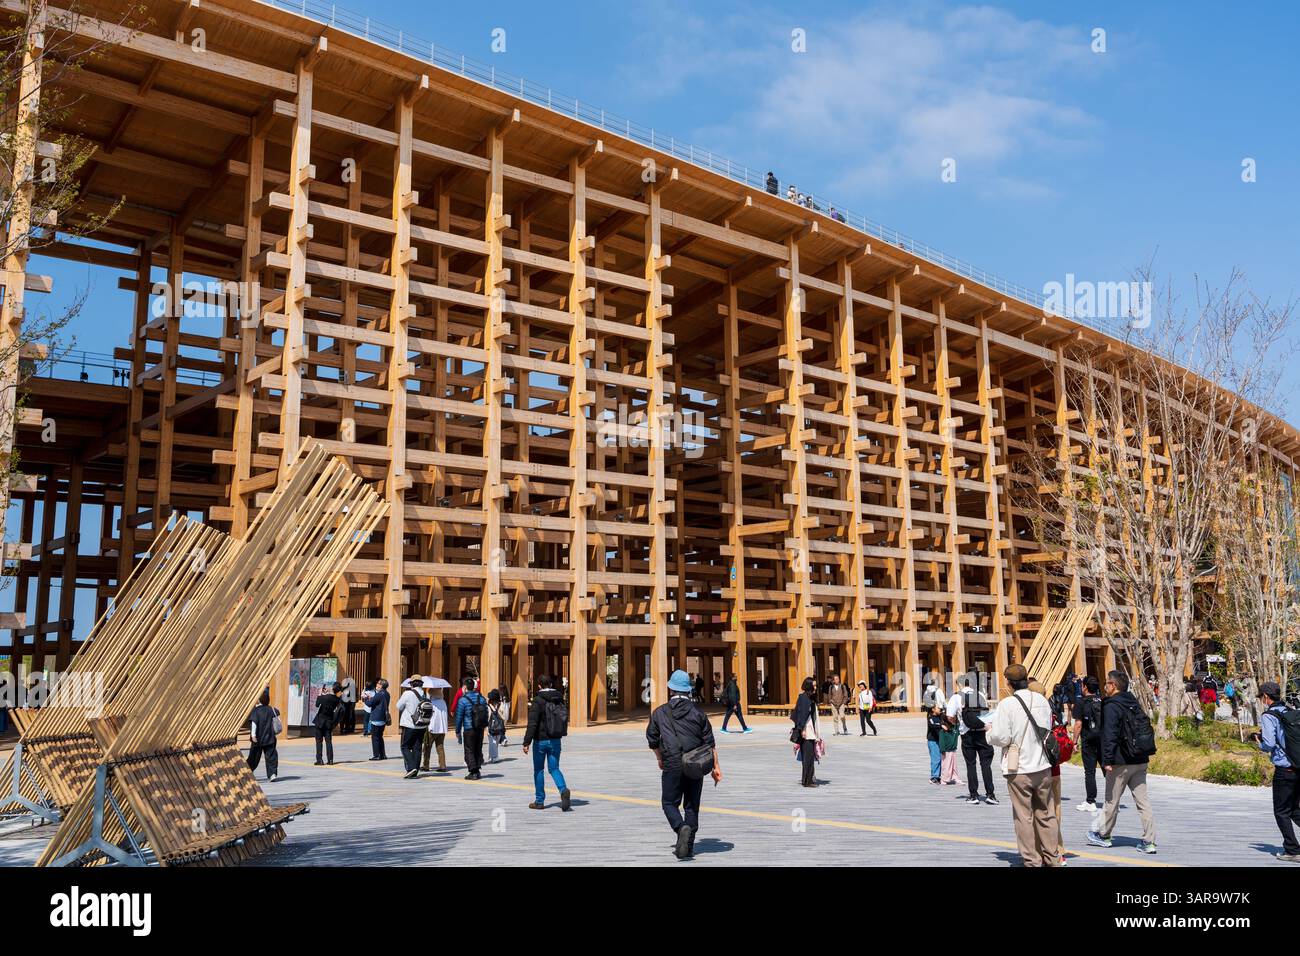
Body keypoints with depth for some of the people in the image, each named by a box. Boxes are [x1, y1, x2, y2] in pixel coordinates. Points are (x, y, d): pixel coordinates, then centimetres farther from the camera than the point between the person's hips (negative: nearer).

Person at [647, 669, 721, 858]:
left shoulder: (659, 713, 3)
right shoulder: (697, 712, 3)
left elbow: (652, 740, 13)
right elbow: (709, 743, 2)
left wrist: (660, 759, 31)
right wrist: (716, 767, 10)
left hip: (672, 765, -2)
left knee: (670, 803, 9)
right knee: (692, 806, 12)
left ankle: (682, 828, -19)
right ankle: (688, 847, 12)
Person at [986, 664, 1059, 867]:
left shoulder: (1007, 704, -16)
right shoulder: (1042, 700, 1)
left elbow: (1001, 738, -16)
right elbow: (1047, 732, 12)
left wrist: (991, 731, 4)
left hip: (1019, 769, -5)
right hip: (1042, 766, 5)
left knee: (1024, 816, 5)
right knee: (1046, 814, 15)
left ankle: (1031, 860, 10)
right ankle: (1051, 858, 22)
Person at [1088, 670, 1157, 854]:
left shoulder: (1111, 706, -13)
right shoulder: (1134, 703, 12)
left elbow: (1109, 736, -19)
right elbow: (1146, 727, 18)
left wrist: (1107, 761, -18)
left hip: (1121, 762, -7)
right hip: (1140, 761, 7)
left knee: (1112, 800, 7)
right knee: (1142, 800, 7)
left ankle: (1102, 835, 22)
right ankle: (1148, 841, 3)